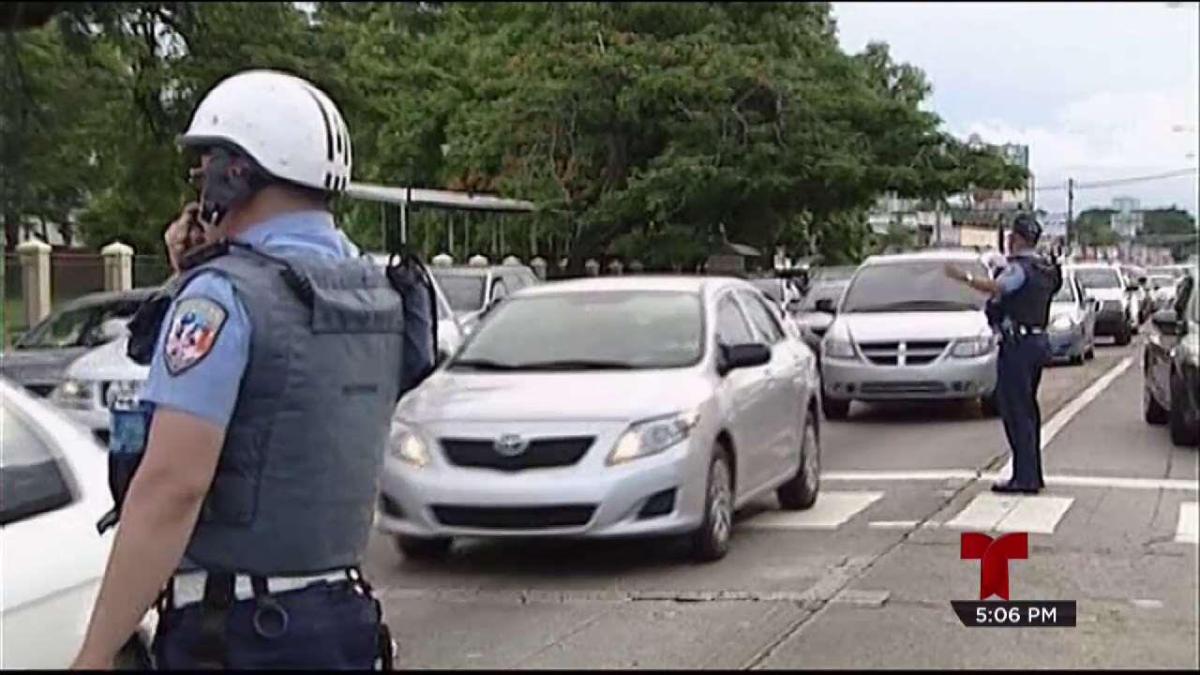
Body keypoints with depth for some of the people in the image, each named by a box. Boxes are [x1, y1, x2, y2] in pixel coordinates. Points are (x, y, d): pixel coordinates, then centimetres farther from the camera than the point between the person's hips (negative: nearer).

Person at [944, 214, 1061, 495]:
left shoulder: (1019, 268, -15)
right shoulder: (1044, 269, 14)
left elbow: (997, 287, -35)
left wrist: (965, 278, -45)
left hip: (1017, 344, -10)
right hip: (1037, 341, 10)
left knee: (1015, 410, -8)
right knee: (1028, 408, 16)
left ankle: (1025, 477, -10)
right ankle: (1032, 474, 21)